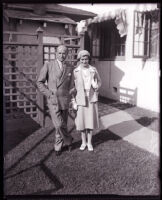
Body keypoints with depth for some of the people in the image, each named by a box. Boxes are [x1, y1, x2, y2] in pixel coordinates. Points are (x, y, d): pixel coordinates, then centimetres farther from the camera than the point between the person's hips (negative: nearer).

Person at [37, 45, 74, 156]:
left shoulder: (70, 68, 5)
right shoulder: (48, 65, -2)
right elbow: (40, 82, 1)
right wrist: (49, 94, -9)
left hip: (65, 101, 2)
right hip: (52, 101, -2)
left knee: (62, 125, 9)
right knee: (59, 124, -12)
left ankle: (58, 147, 29)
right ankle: (68, 140, 15)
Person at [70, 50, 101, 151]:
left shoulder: (93, 69, 0)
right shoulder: (75, 71, -4)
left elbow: (99, 81, 12)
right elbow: (72, 87, -1)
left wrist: (97, 87, -11)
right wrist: (74, 102, -6)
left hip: (91, 98, 1)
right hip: (80, 98, 0)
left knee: (91, 120, 4)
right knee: (82, 120, 5)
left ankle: (89, 142, 20)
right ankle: (83, 142, 23)